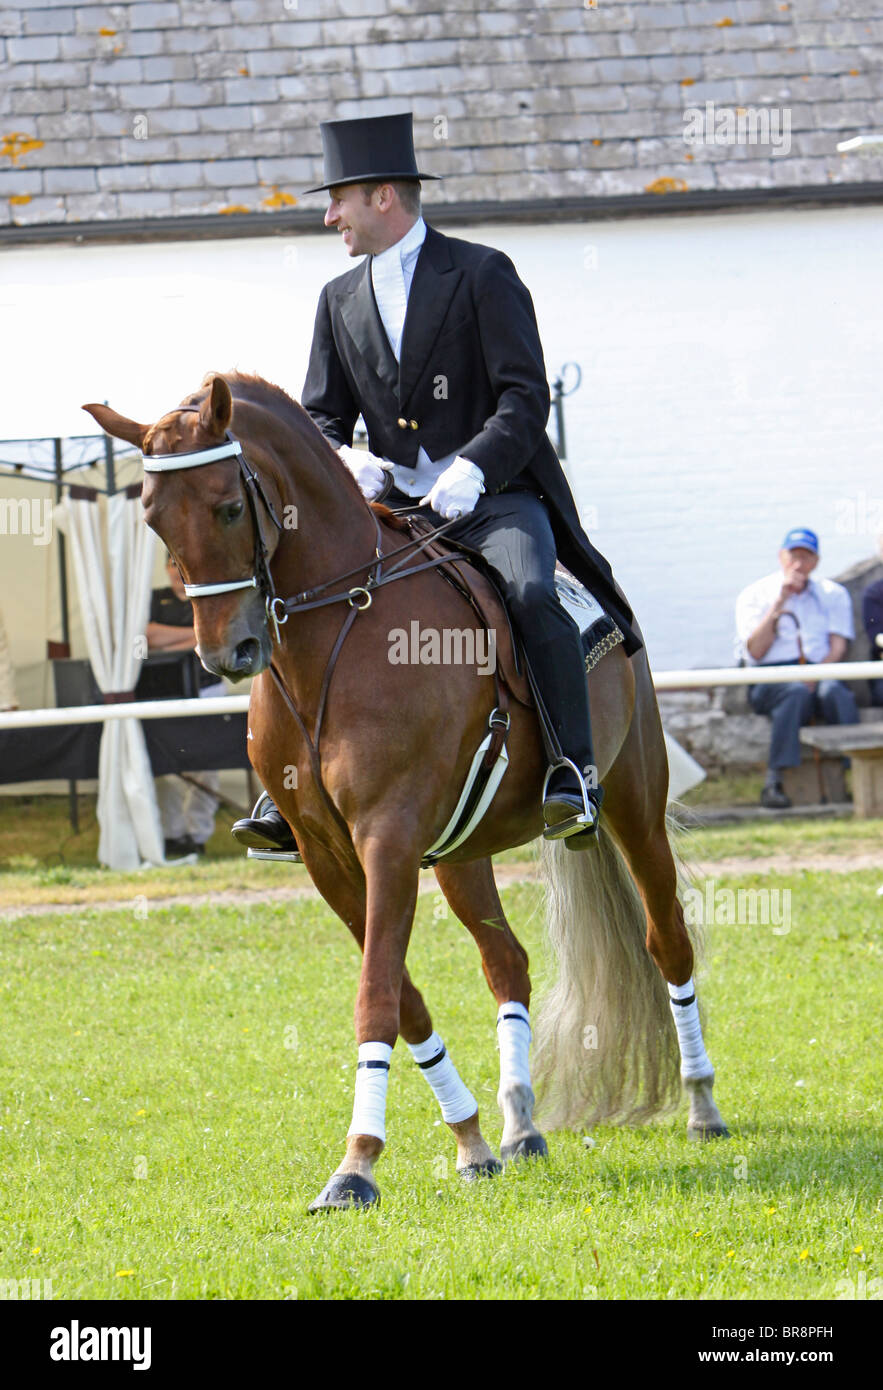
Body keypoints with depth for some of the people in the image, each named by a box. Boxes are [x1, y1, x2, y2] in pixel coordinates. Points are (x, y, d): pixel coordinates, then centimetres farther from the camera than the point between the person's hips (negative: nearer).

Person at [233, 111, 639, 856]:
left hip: (495, 496, -5)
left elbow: (525, 397, -10)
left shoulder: (482, 274, -3)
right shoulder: (341, 301, 14)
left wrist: (471, 470, -25)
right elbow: (320, 416, 14)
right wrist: (343, 460, -10)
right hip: (396, 508, 5)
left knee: (530, 592, -33)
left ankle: (573, 775, -31)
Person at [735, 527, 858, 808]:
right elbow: (755, 651, -1)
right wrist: (779, 604, -5)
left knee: (833, 691, -35)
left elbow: (838, 648, 7)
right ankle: (774, 782, -44)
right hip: (771, 680, -2)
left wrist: (814, 677, -12)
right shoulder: (754, 595, 13)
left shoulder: (834, 594, 19)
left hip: (821, 675, 2)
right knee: (796, 693, -37)